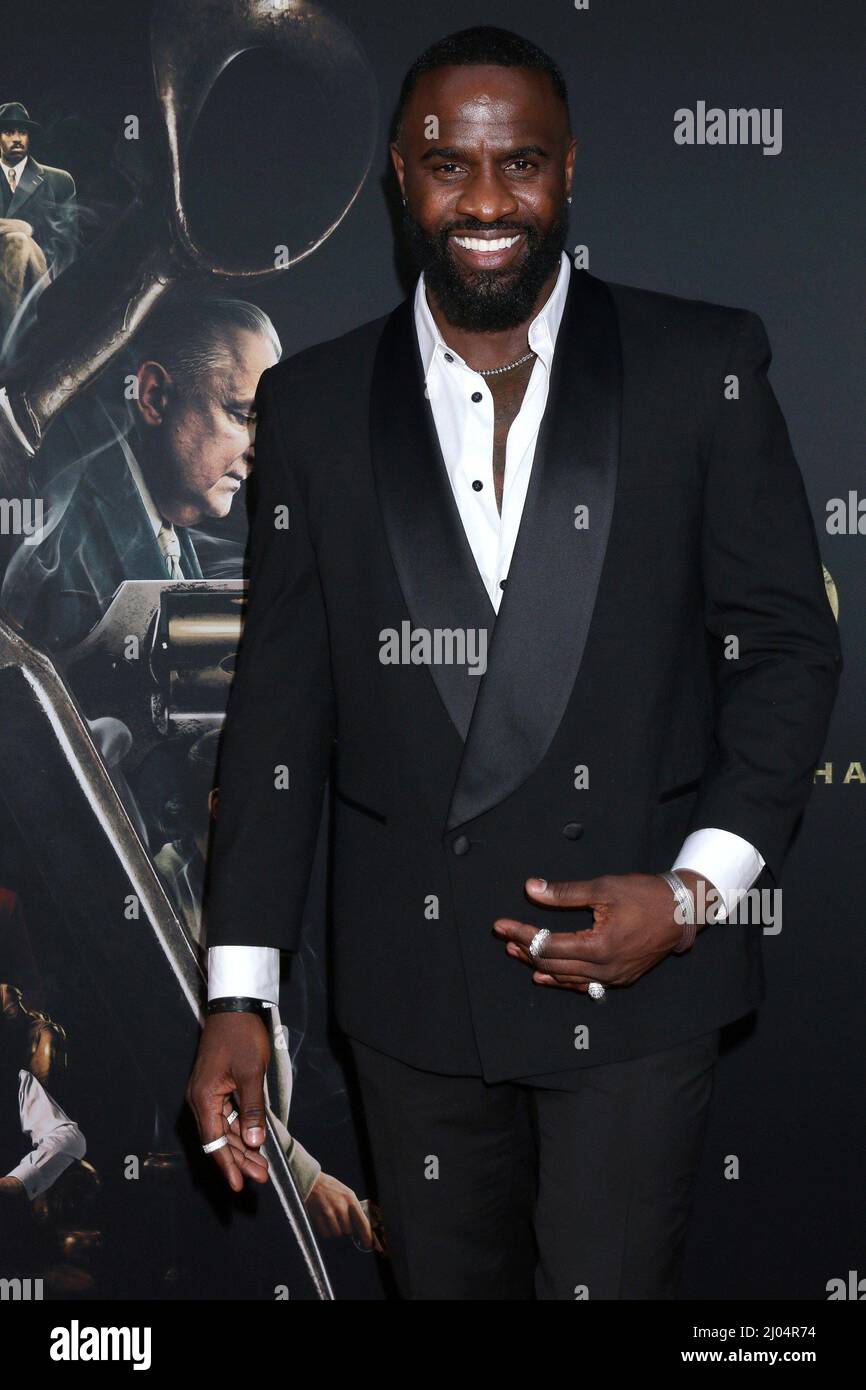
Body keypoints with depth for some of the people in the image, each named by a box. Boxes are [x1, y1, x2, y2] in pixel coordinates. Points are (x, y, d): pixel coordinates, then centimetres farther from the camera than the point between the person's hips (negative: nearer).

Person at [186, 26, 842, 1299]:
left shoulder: (701, 370, -3)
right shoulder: (316, 403, 3)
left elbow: (789, 645, 0)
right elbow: (280, 704, 4)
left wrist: (699, 889, -13)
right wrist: (237, 993, 1)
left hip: (637, 965, -2)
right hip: (411, 977, 3)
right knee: (445, 1279, 17)